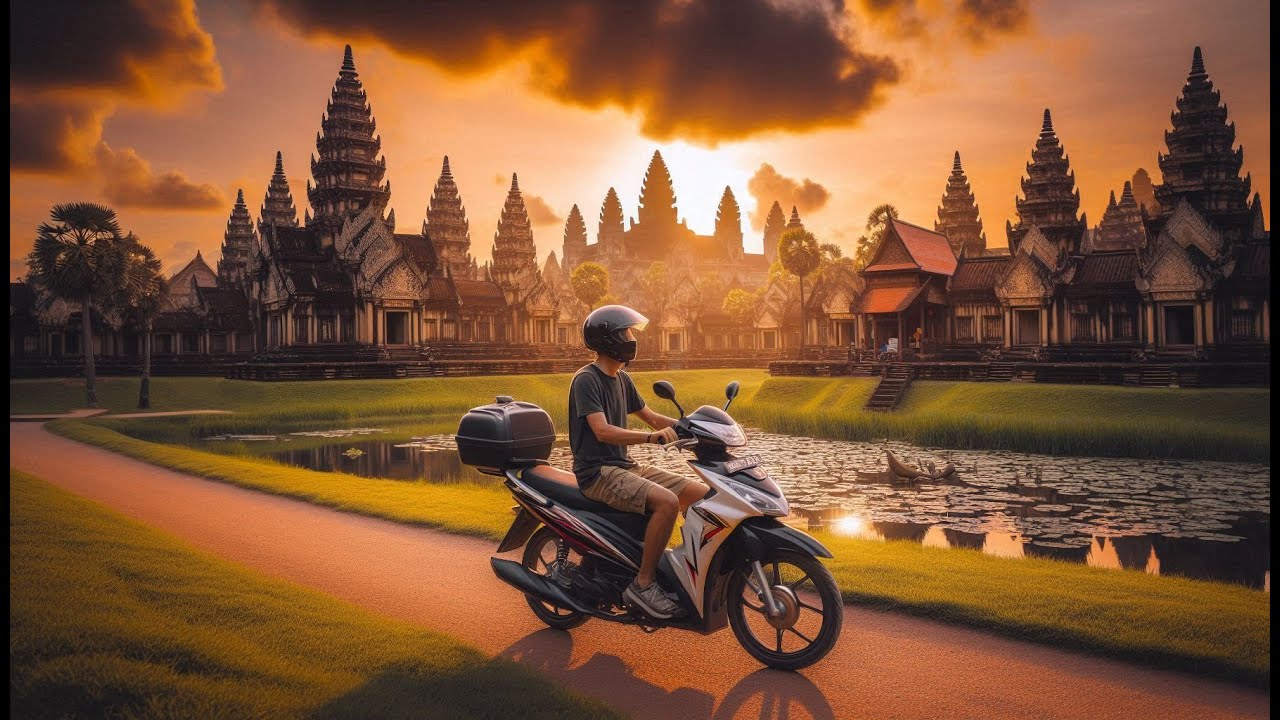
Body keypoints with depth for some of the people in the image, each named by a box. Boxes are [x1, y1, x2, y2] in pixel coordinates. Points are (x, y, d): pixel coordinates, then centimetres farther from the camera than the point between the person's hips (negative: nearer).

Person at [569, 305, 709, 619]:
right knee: (667, 501, -31)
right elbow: (602, 431, -25)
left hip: (626, 466, 9)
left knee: (703, 494, -2)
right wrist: (651, 437, -37)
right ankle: (643, 583, -20)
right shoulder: (586, 379, -12)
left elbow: (651, 416, 22)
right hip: (598, 472, -9)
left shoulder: (622, 379, 15)